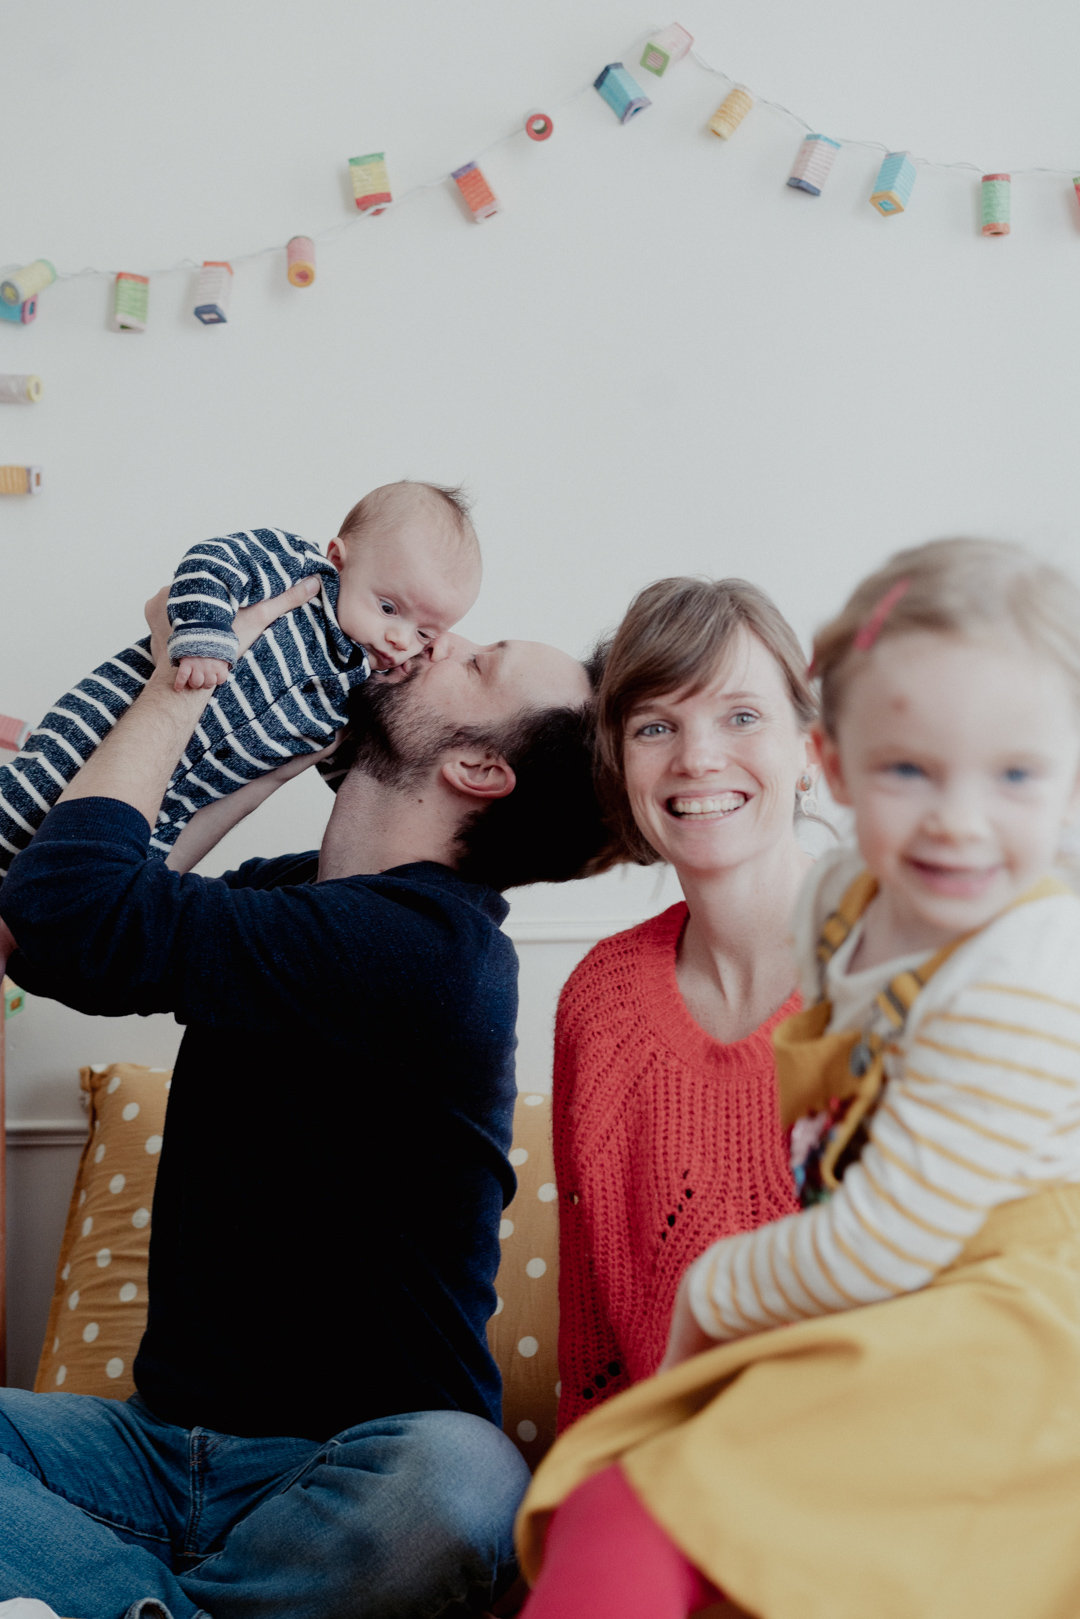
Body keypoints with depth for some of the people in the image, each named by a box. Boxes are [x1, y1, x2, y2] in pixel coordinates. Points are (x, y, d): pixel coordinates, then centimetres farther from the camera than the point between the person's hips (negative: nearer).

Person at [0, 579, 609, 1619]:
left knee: (455, 1480, -39)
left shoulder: (428, 945, -18)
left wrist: (185, 683, -10)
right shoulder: (293, 895, 9)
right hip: (161, 1442, 6)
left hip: (345, 1474, -6)